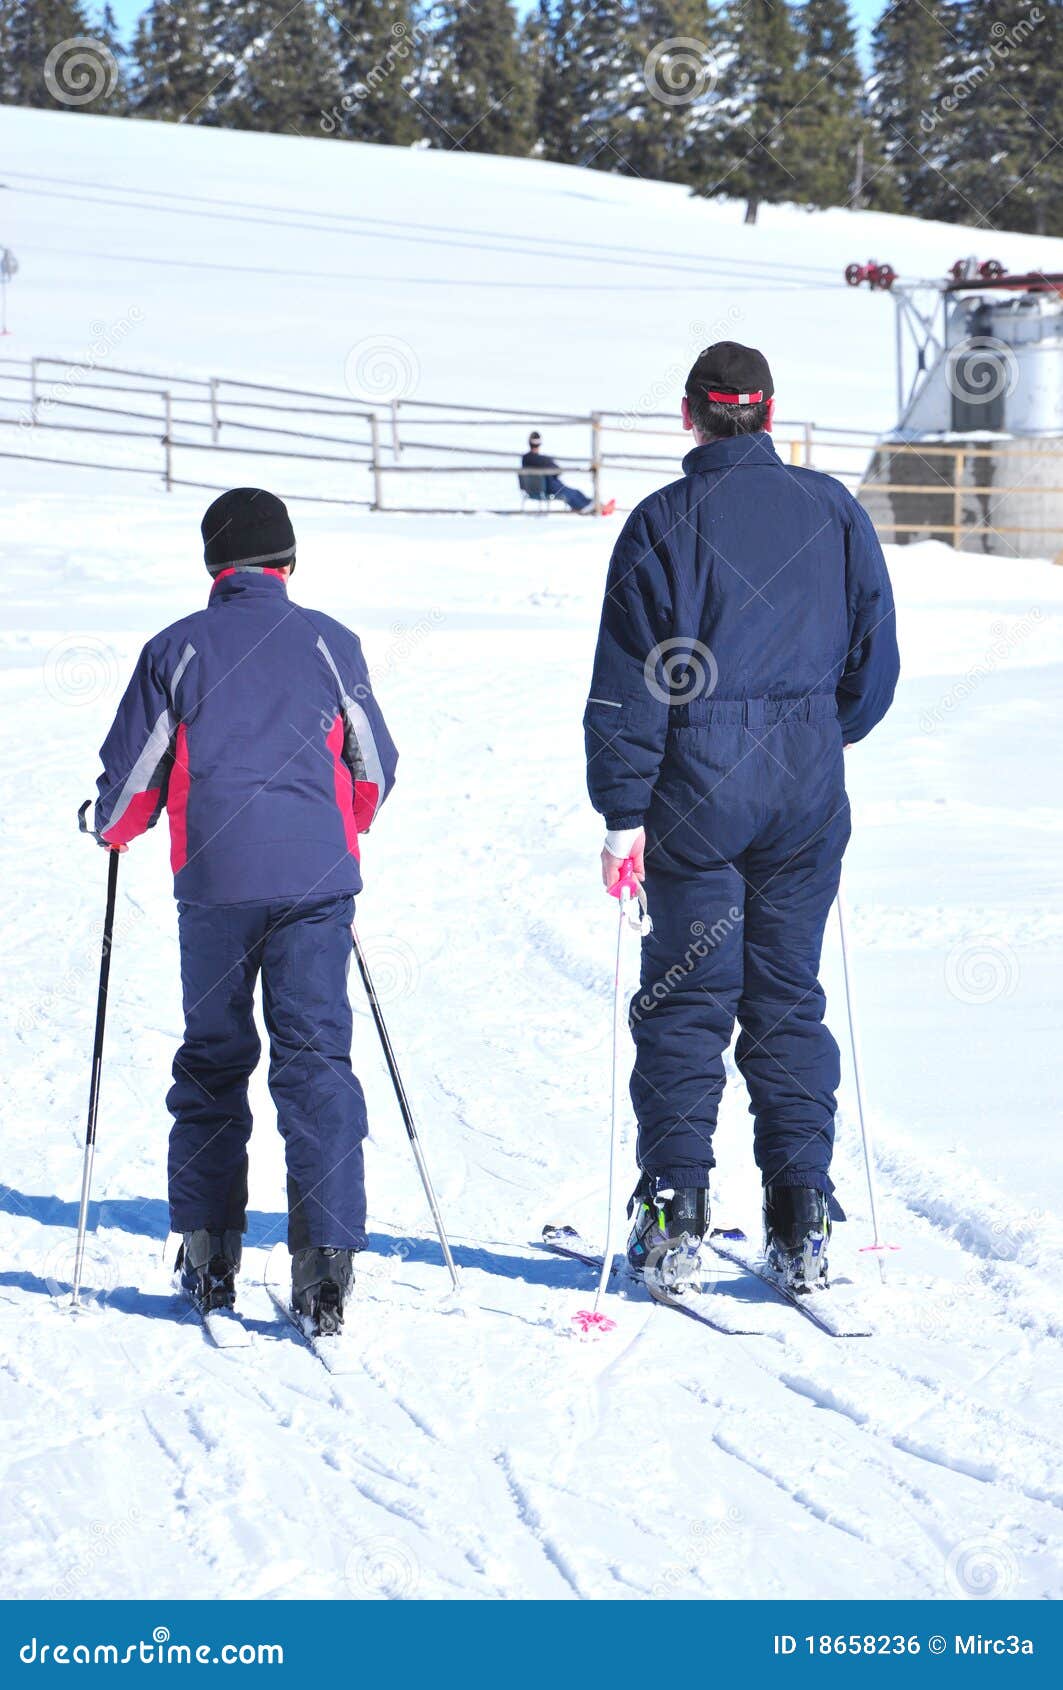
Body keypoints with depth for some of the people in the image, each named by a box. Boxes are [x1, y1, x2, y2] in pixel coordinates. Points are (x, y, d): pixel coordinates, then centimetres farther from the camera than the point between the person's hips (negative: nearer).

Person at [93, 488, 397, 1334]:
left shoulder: (177, 649, 2)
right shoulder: (329, 643, 5)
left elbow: (132, 773, 5)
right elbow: (376, 767, 12)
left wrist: (113, 829, 27)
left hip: (217, 879, 0)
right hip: (317, 880, 0)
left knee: (214, 1059, 13)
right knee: (316, 1058, 1)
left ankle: (209, 1257, 15)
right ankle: (327, 1250, -13)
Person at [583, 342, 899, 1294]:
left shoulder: (664, 523, -6)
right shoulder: (834, 512, 4)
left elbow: (628, 682, -8)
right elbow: (874, 661, 8)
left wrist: (622, 813, -5)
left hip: (698, 787, -3)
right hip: (807, 788, 3)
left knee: (686, 1001, 5)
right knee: (789, 1001, 9)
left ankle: (675, 1213, 2)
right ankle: (802, 1223, 4)